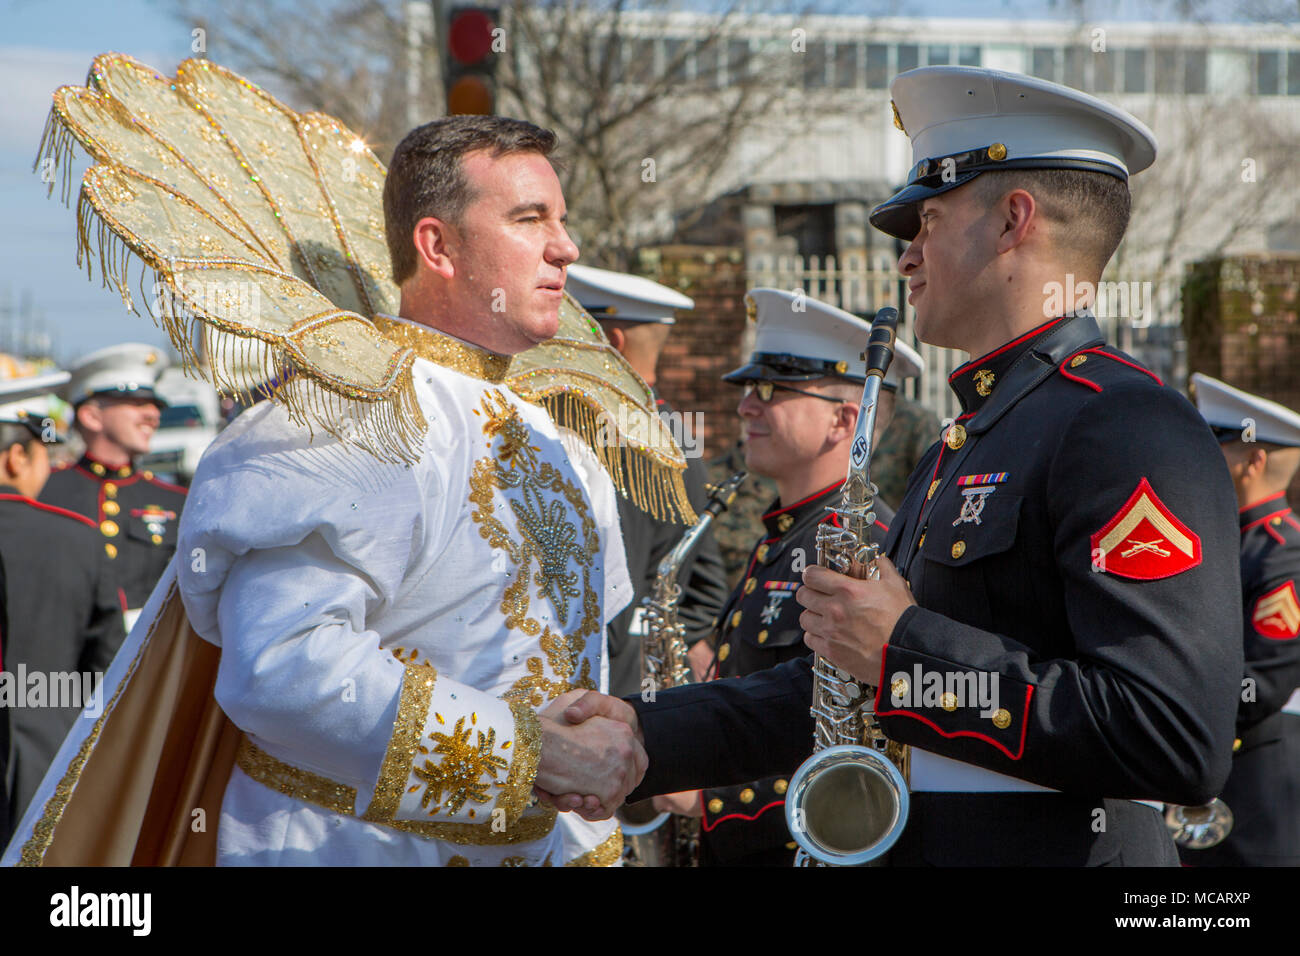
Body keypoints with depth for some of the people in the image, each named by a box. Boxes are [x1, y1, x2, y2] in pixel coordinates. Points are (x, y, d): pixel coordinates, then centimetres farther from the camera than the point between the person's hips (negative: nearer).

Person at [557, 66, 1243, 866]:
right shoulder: (967, 444, 16)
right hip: (919, 849, 9)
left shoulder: (1128, 430, -15)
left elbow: (1180, 741, -25)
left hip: (1062, 848, -9)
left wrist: (907, 650, -20)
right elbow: (853, 681, 18)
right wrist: (652, 740, 8)